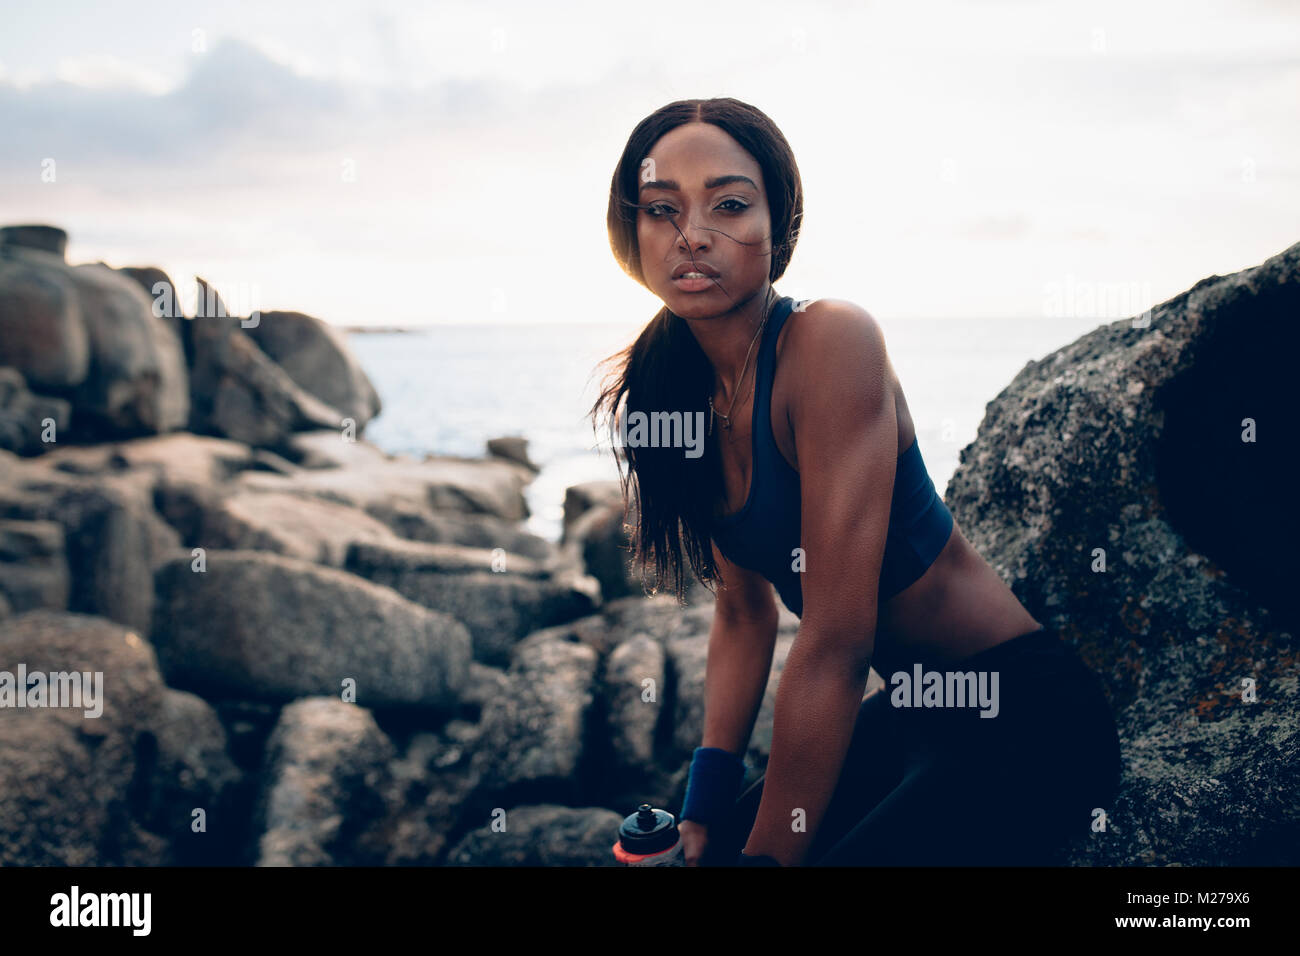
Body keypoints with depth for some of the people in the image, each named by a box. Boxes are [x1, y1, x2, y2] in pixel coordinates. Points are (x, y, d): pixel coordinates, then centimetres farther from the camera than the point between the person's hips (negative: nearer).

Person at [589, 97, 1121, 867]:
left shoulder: (832, 342, -23)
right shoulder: (673, 389, 1)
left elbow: (836, 640, -25)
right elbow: (744, 610, 8)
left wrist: (766, 854, -21)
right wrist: (705, 810, 0)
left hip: (1021, 720, -7)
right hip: (910, 711, 7)